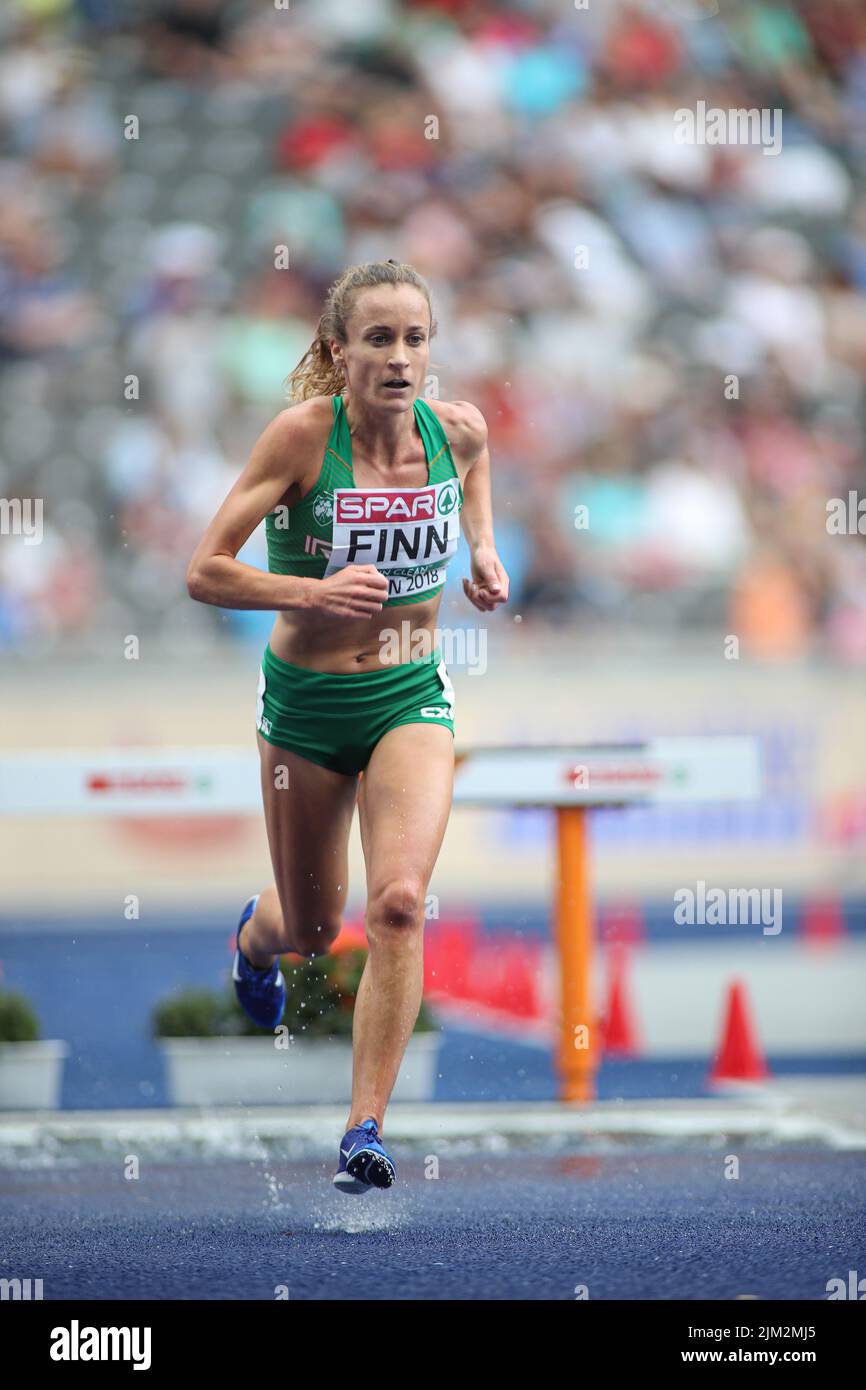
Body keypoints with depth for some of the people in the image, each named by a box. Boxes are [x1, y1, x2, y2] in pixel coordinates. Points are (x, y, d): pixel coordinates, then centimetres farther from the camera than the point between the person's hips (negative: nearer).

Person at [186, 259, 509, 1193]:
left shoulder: (458, 428, -9)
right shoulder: (304, 432, -19)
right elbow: (204, 572, -17)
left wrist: (483, 554, 3)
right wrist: (313, 592, -31)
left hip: (412, 697, 1)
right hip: (306, 701, -1)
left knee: (398, 903, -21)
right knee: (312, 930, 15)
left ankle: (365, 1130, -14)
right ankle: (257, 931, 55)